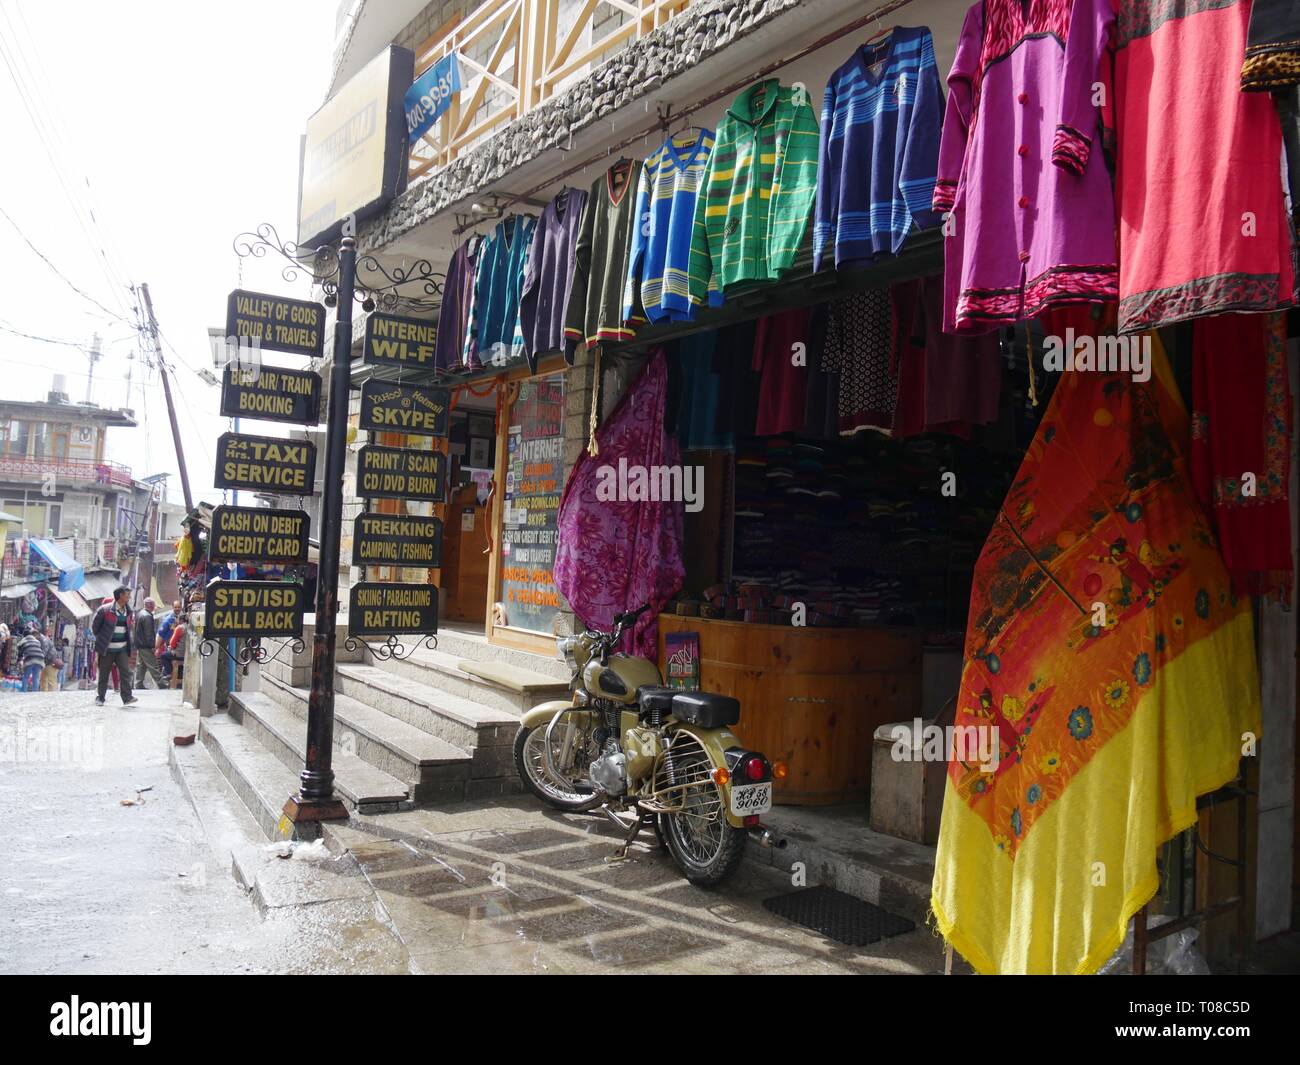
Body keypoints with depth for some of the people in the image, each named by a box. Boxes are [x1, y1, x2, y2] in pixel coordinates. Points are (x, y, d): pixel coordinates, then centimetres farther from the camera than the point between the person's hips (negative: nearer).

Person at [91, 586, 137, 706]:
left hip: (122, 649, 4)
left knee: (125, 672, -7)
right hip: (107, 649, -3)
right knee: (104, 674, 6)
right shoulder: (105, 610, -9)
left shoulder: (129, 612, 7)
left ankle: (127, 697, -9)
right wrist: (101, 638, 7)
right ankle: (100, 698, 18)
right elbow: (94, 626, 1)